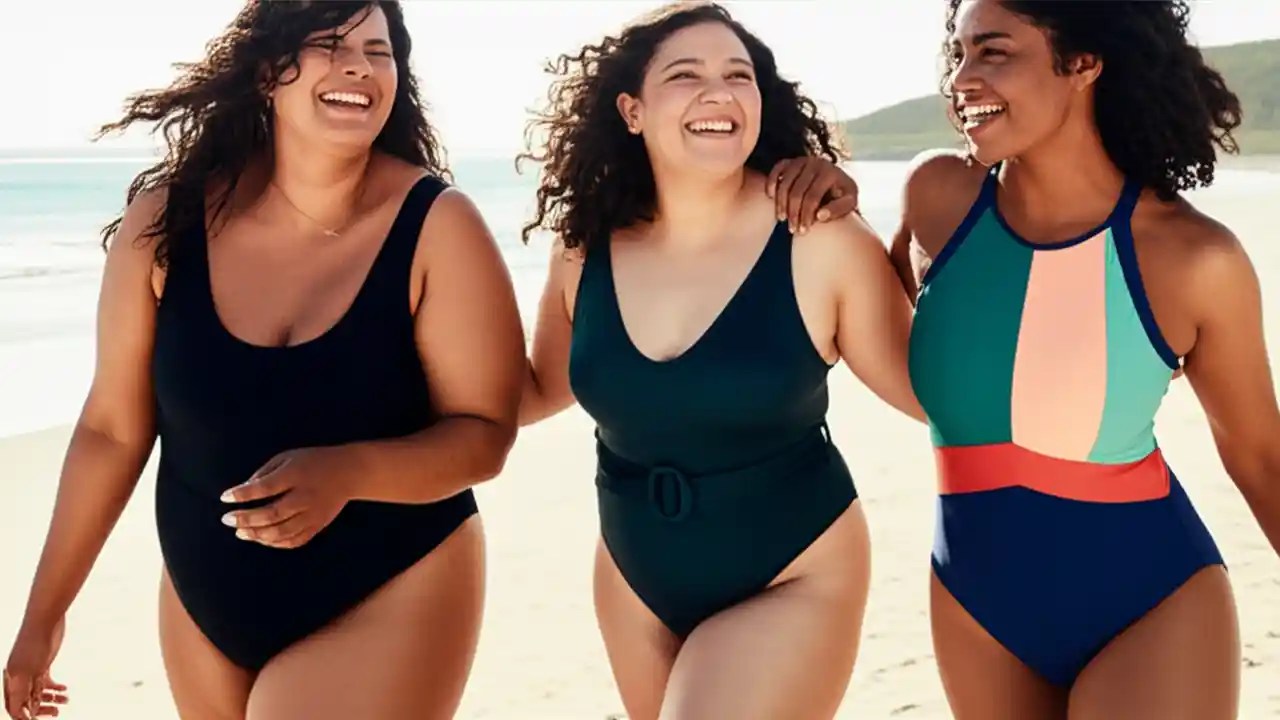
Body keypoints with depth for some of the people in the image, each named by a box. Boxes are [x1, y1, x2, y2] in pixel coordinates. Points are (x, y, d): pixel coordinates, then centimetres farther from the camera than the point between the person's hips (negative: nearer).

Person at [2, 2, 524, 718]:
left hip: (387, 604, -3)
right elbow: (113, 427, 0)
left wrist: (347, 473, -33)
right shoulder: (168, 217, -9)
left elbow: (484, 434, -14)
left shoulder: (437, 226, -16)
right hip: (205, 605, 4)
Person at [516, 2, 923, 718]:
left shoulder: (823, 244, -18)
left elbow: (928, 387, -9)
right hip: (636, 583, 5)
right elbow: (545, 387, 10)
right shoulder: (587, 250, -6)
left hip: (791, 584, -4)